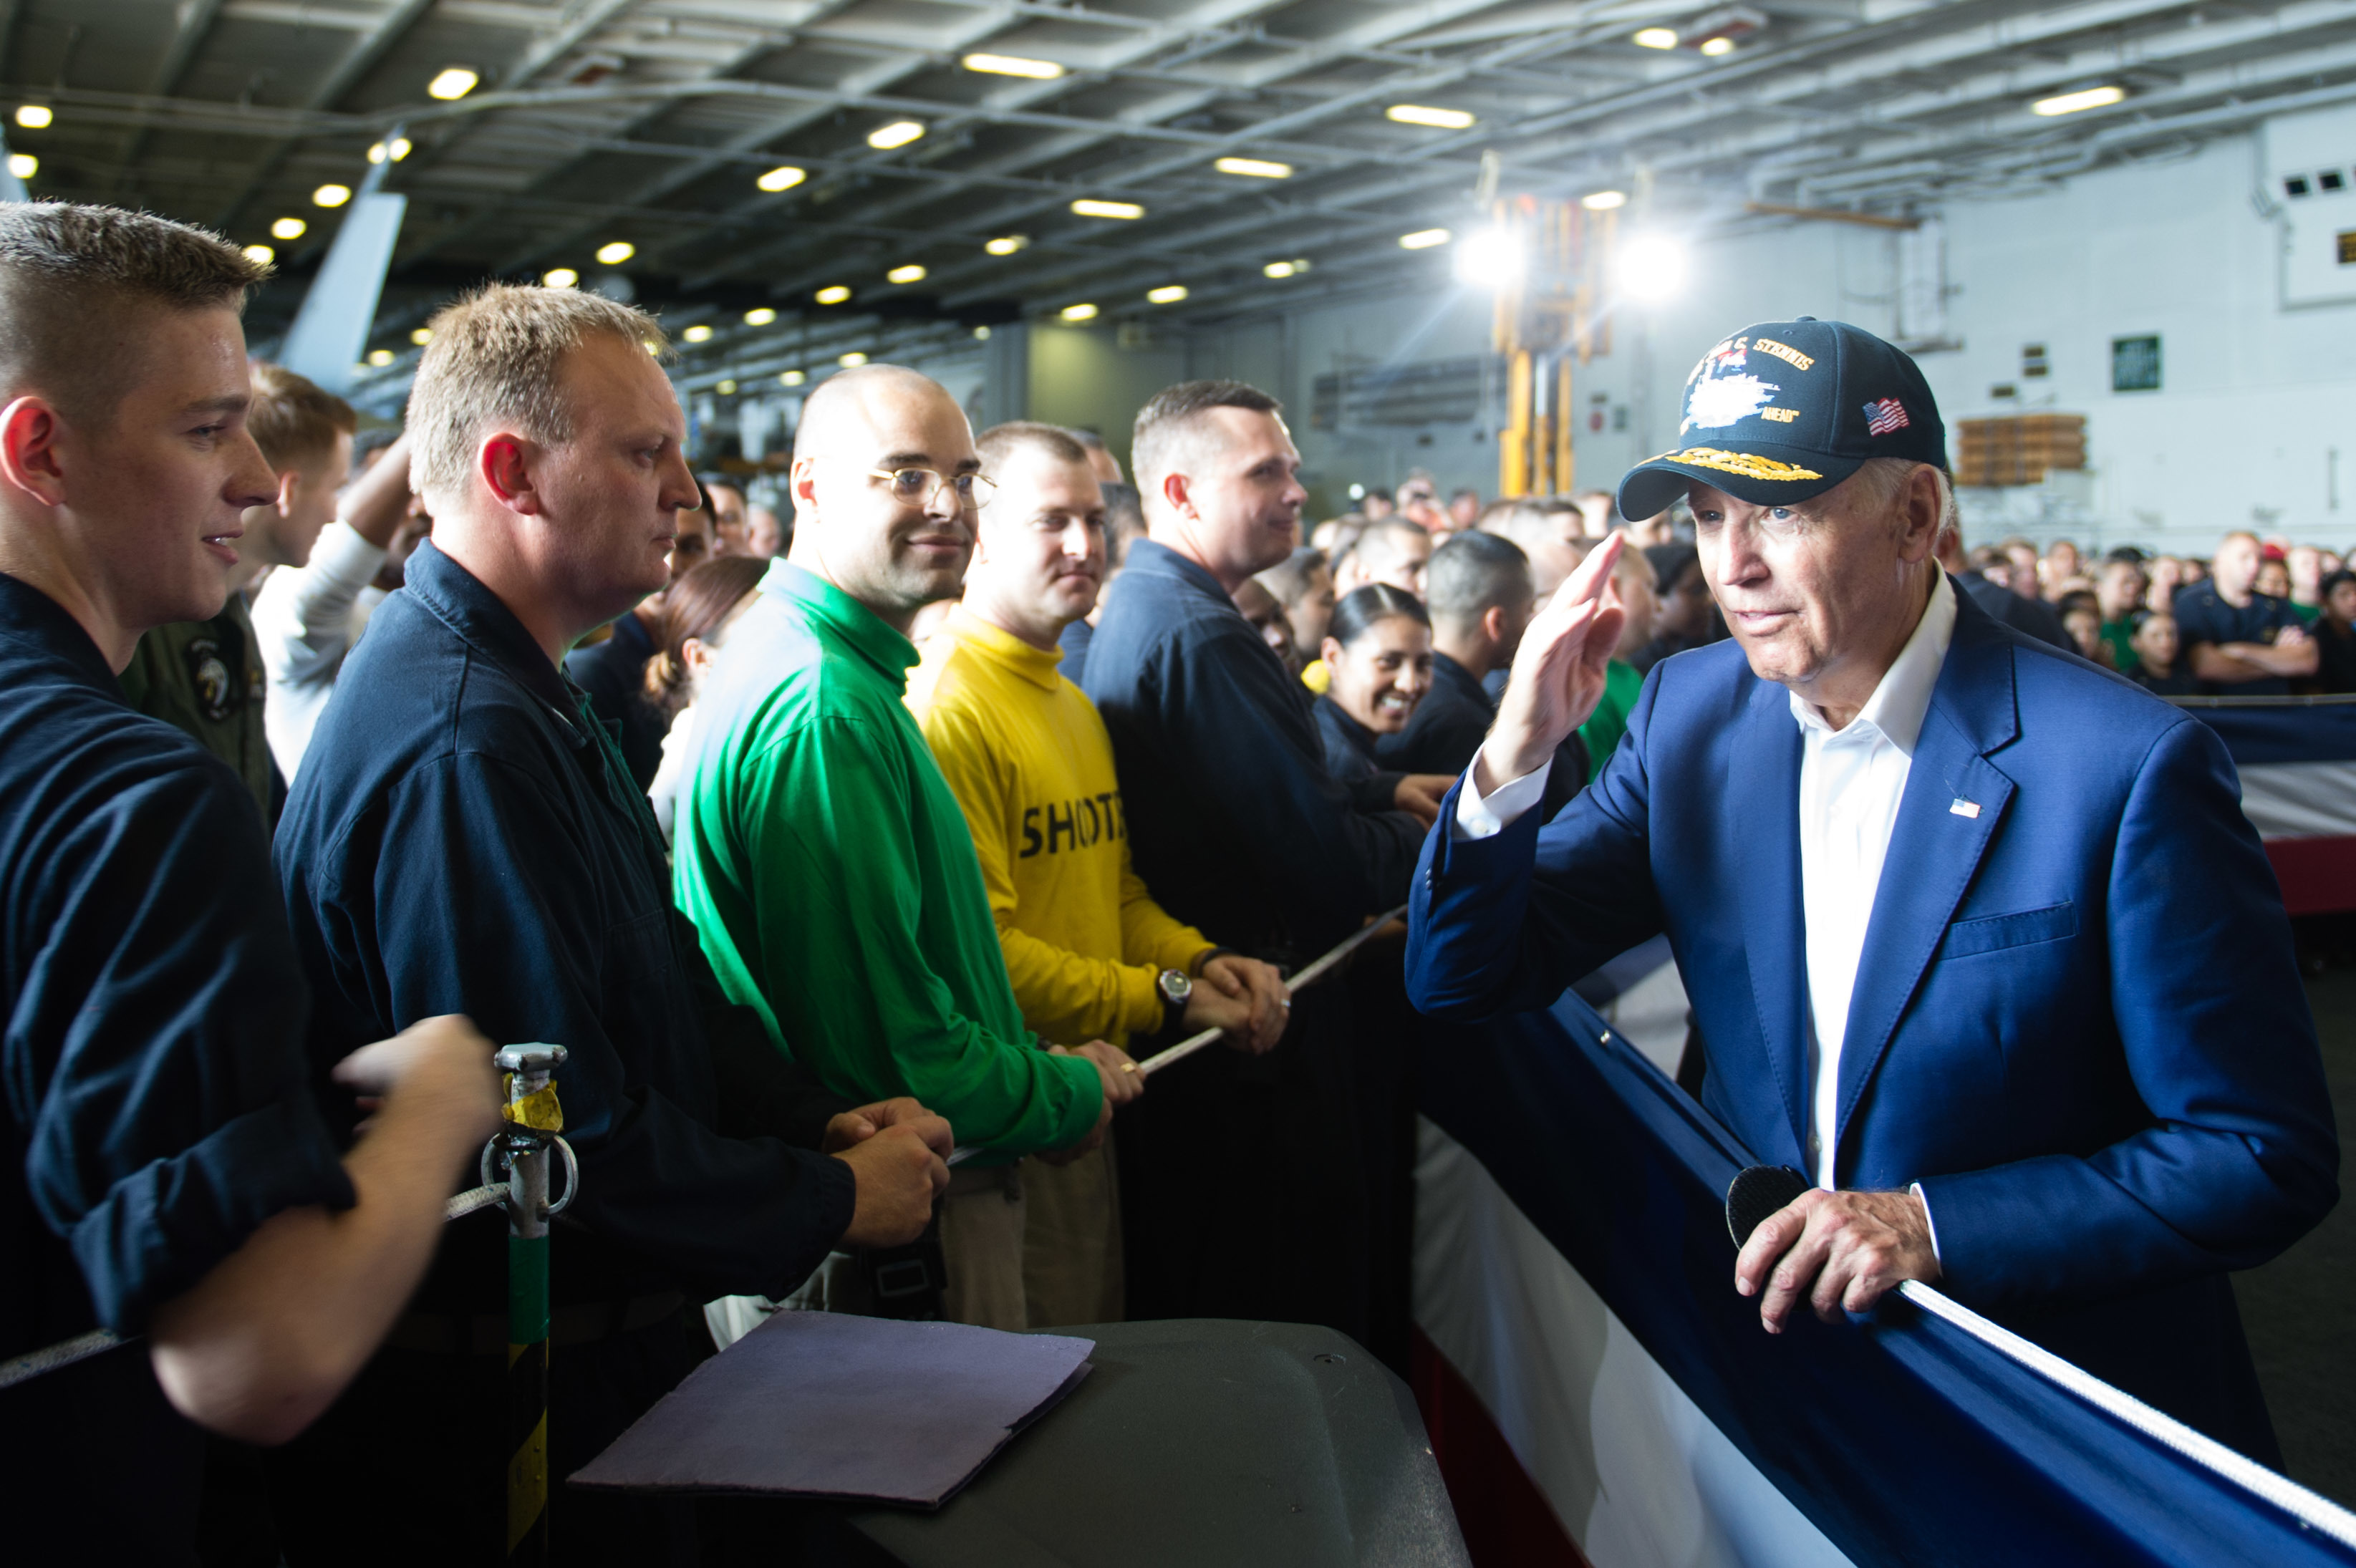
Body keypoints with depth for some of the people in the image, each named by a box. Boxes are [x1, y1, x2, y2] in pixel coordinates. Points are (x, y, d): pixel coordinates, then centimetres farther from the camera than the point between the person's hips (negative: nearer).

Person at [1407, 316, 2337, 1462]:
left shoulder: (2129, 767, -20)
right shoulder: (1693, 712, -4)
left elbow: (2267, 1157, -15)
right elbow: (1462, 976, -3)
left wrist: (1935, 1225, -24)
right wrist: (1512, 754, -19)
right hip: (1761, 1333, 2)